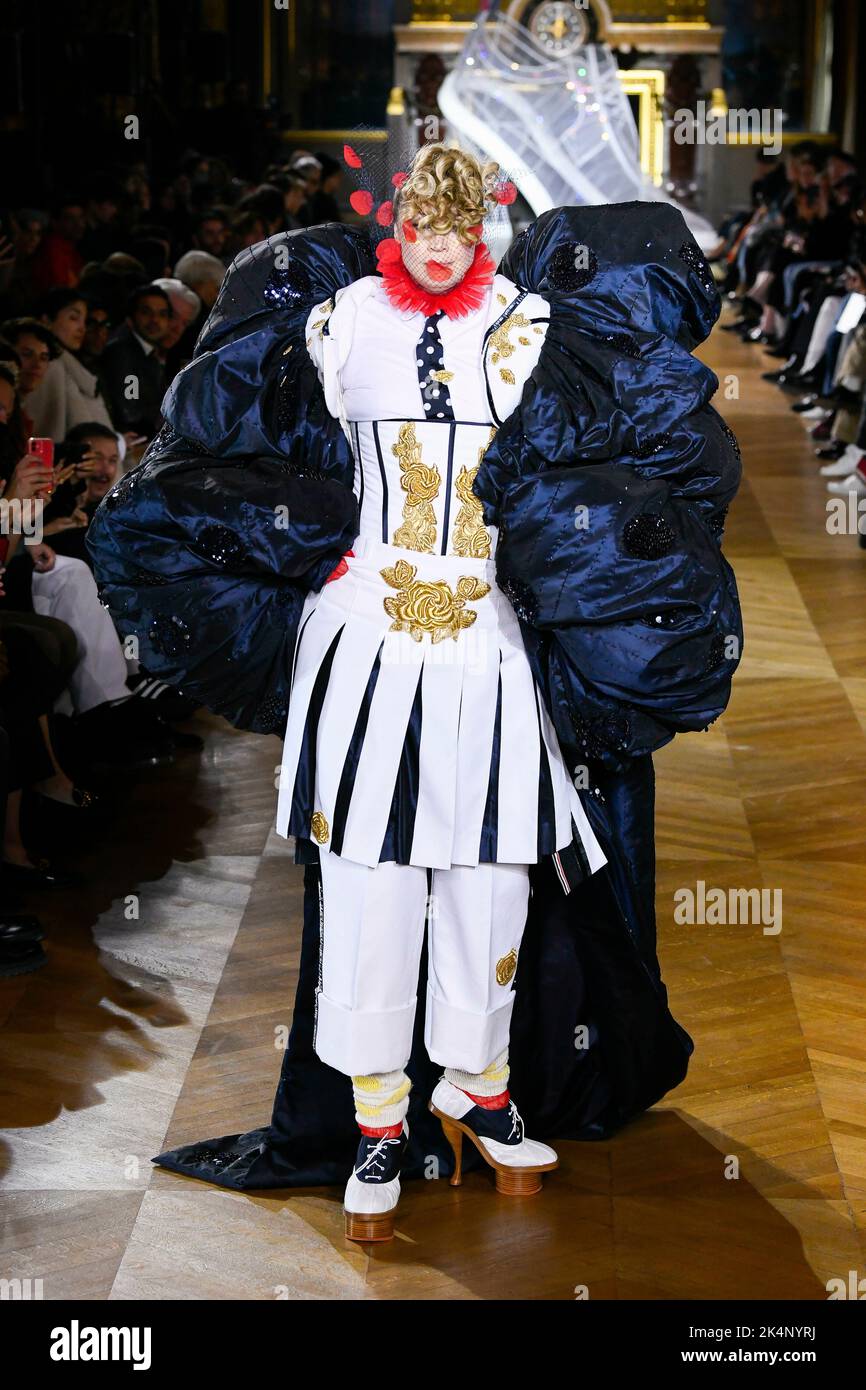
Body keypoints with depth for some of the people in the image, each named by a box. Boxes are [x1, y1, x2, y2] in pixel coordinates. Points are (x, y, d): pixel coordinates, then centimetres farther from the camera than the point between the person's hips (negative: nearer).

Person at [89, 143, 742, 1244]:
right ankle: (378, 1124, 9)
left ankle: (476, 1086, 25)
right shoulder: (339, 322, 3)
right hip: (366, 650, -1)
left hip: (492, 652, 1)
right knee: (367, 893, -1)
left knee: (489, 884, 5)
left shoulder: (533, 330, 3)